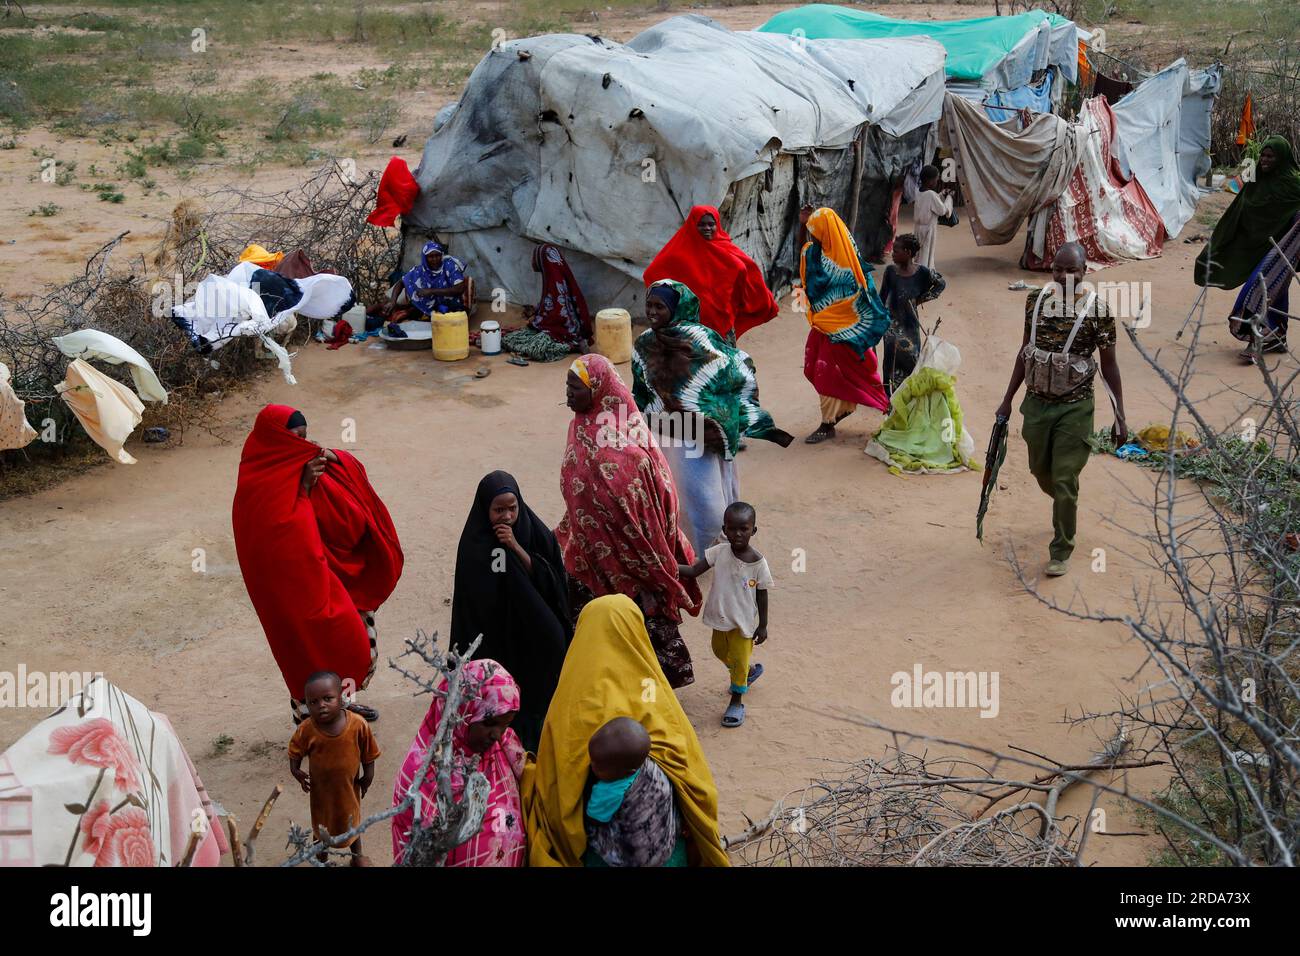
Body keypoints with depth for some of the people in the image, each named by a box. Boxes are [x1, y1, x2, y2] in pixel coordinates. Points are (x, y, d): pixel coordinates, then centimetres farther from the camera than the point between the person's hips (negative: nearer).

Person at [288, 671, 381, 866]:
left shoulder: (358, 725, -27)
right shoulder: (306, 730, -25)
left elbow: (368, 754, -12)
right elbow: (295, 752, -8)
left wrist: (368, 776, -6)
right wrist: (295, 770, -23)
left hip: (349, 787, 0)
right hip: (321, 789, 0)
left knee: (352, 823, 26)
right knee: (322, 827, 24)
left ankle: (357, 856, 52)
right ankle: (321, 859, 50)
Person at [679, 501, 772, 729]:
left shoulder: (758, 563, -20)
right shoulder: (719, 552, -15)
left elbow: (762, 595, -10)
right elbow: (694, 570, -18)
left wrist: (763, 625, -5)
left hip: (744, 622, -4)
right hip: (720, 617, 4)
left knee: (739, 659, 7)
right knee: (720, 652, 25)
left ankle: (737, 701, 28)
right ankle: (751, 671, 52)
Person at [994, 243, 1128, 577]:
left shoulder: (1097, 310, -12)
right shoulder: (1035, 300, -1)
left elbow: (1109, 365, -5)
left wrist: (1120, 416, -5)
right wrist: (1008, 399, 12)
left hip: (1075, 407, -4)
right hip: (1036, 401, 4)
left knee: (1065, 480, -4)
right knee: (1041, 471, 18)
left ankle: (1061, 552, 12)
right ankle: (1067, 506, 51)